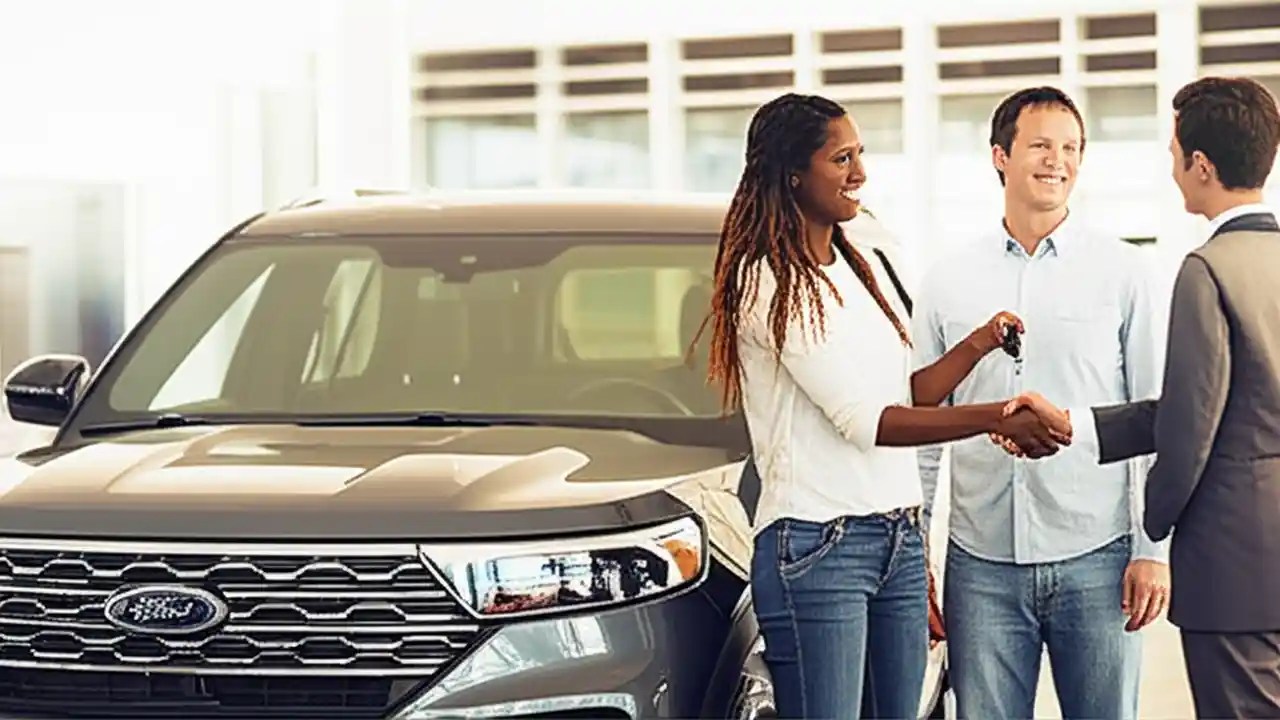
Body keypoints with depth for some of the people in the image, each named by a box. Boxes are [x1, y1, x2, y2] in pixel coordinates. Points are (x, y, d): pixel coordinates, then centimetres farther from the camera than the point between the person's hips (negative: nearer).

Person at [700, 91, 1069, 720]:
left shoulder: (862, 270, 16)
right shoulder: (770, 283, -11)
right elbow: (864, 421, -16)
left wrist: (979, 344, 1)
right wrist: (997, 419, -21)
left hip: (899, 541, 8)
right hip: (817, 546, -8)